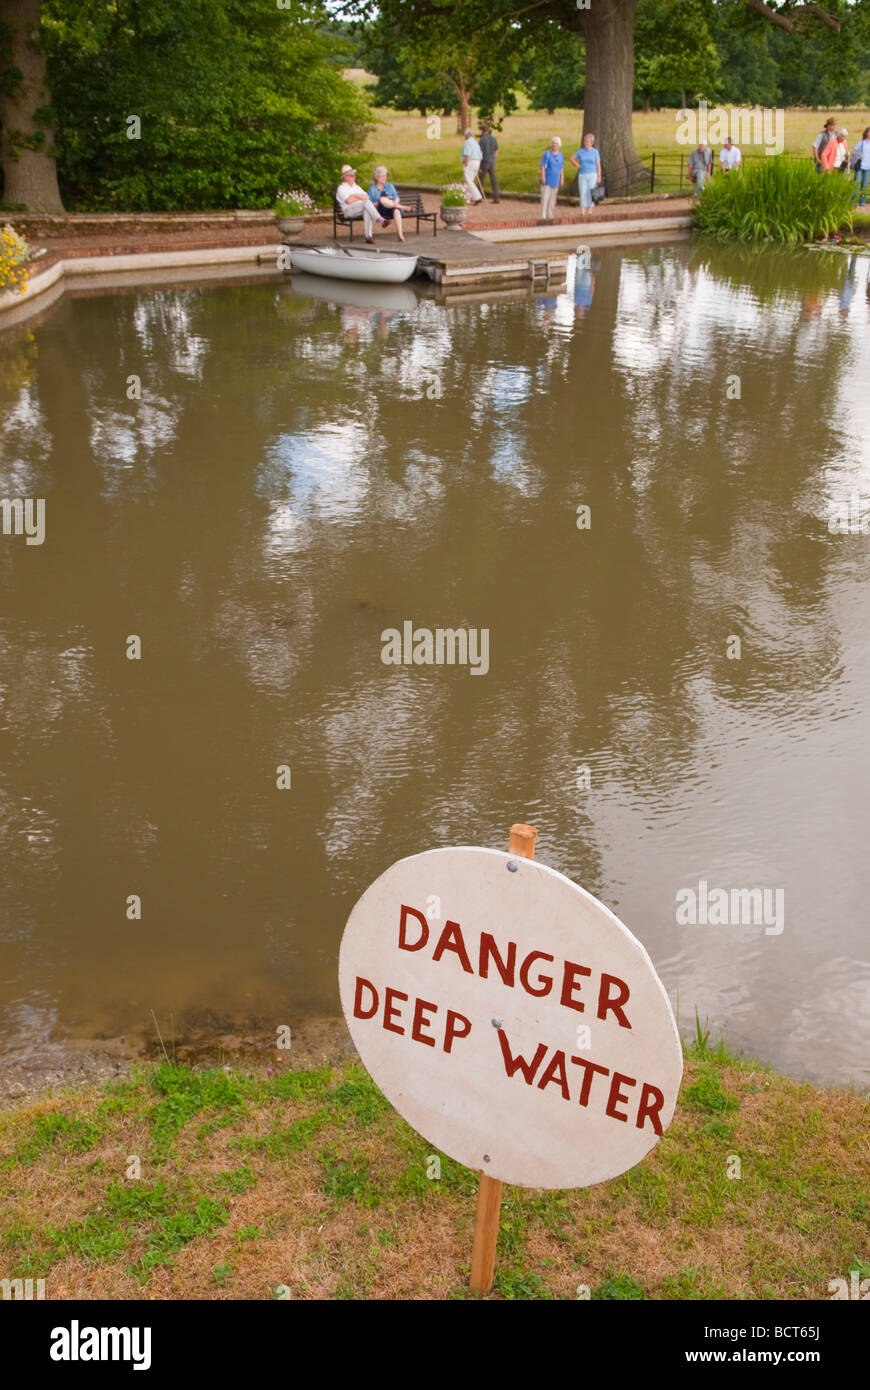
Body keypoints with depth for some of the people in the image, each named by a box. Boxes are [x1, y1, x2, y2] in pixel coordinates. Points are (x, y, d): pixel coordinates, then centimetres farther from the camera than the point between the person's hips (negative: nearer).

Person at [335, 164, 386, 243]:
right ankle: (380, 220, -39)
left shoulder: (356, 186, 27)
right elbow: (349, 201, -13)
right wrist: (361, 198, -1)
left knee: (367, 211, -33)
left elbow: (367, 196, 12)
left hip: (361, 209, 6)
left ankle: (368, 236, -39)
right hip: (349, 211, -6)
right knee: (366, 202, -31)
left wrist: (355, 196, -6)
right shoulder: (341, 188, 4)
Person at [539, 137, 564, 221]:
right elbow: (542, 166, -10)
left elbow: (561, 168, 12)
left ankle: (550, 216, 17)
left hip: (555, 180, 5)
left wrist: (562, 179, 7)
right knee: (545, 197, -11)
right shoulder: (546, 154, -7)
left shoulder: (560, 155, 7)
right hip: (547, 179, -5)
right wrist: (542, 177, -18)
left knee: (553, 198, 9)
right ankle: (543, 216, -12)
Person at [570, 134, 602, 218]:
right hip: (582, 176, 1)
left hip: (592, 175, -1)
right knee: (583, 194, -4)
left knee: (591, 194, -6)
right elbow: (572, 158, 16)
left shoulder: (595, 152, -1)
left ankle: (589, 212, 0)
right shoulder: (580, 151, 4)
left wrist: (599, 176, -7)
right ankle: (583, 213, -3)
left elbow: (598, 165, -1)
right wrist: (577, 166, 5)